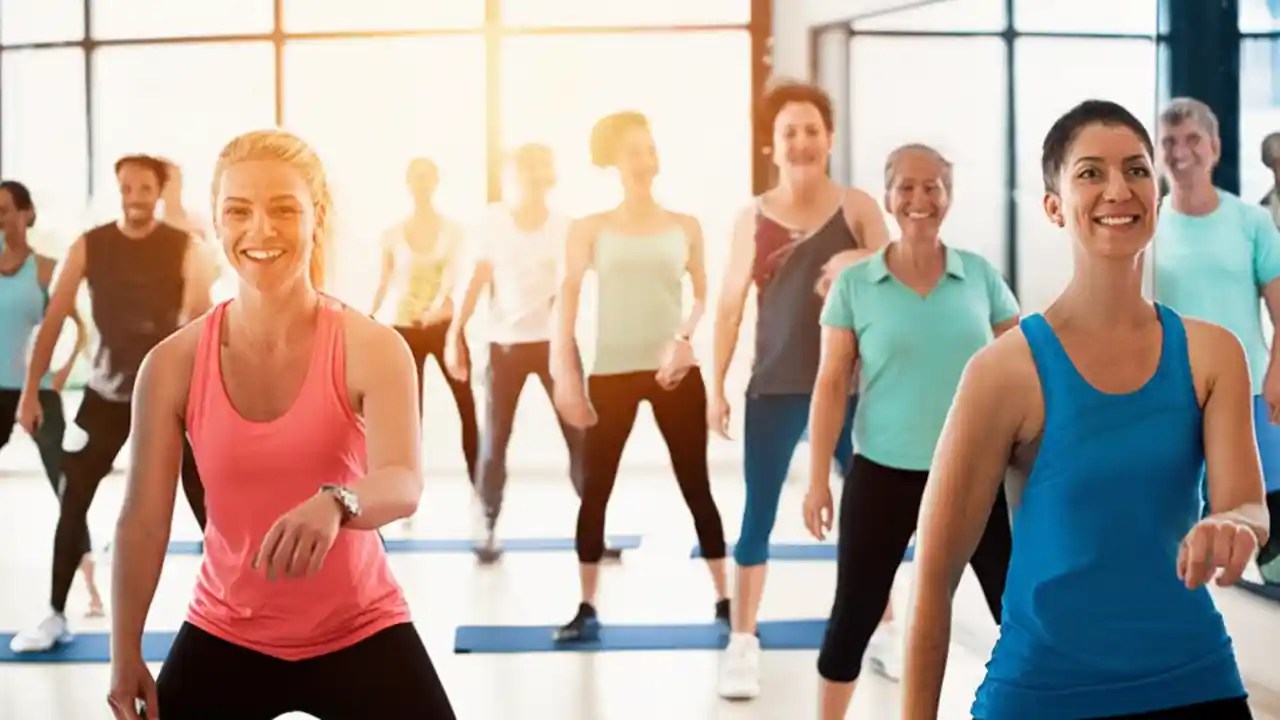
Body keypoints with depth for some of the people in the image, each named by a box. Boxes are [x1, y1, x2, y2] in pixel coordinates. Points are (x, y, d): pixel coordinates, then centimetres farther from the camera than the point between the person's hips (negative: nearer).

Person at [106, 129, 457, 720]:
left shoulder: (371, 348, -14)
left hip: (358, 635, -2)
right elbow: (144, 518, 0)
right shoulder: (174, 364, -7)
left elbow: (404, 483, -29)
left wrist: (336, 504, -51)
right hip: (224, 637, 2)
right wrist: (125, 653, 1)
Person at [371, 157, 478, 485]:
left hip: (443, 323, -1)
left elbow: (452, 272, -13)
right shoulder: (393, 233, 4)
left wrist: (439, 302, -32)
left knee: (466, 404, -6)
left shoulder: (452, 229, 2)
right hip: (404, 326, 1)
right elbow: (385, 282, 8)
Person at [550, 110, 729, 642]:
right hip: (610, 372, 0)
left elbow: (703, 297, 6)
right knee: (596, 487, 2)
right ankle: (587, 608, 9)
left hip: (675, 370, 0)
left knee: (695, 484, 2)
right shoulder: (591, 229, 5)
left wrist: (685, 337, -14)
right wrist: (565, 375, -6)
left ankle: (725, 600, 8)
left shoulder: (685, 227, 7)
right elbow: (568, 302, 2)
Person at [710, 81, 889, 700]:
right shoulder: (753, 218, 1)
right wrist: (717, 386, 2)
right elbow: (731, 306, 4)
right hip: (775, 389, 0)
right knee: (758, 516, 0)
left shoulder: (858, 208, 1)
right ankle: (742, 642, 8)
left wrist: (864, 266, -26)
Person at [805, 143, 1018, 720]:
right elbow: (831, 385, -2)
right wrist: (818, 479, -5)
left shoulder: (981, 276, 0)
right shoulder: (854, 284, -4)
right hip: (883, 474, -1)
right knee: (855, 614, 7)